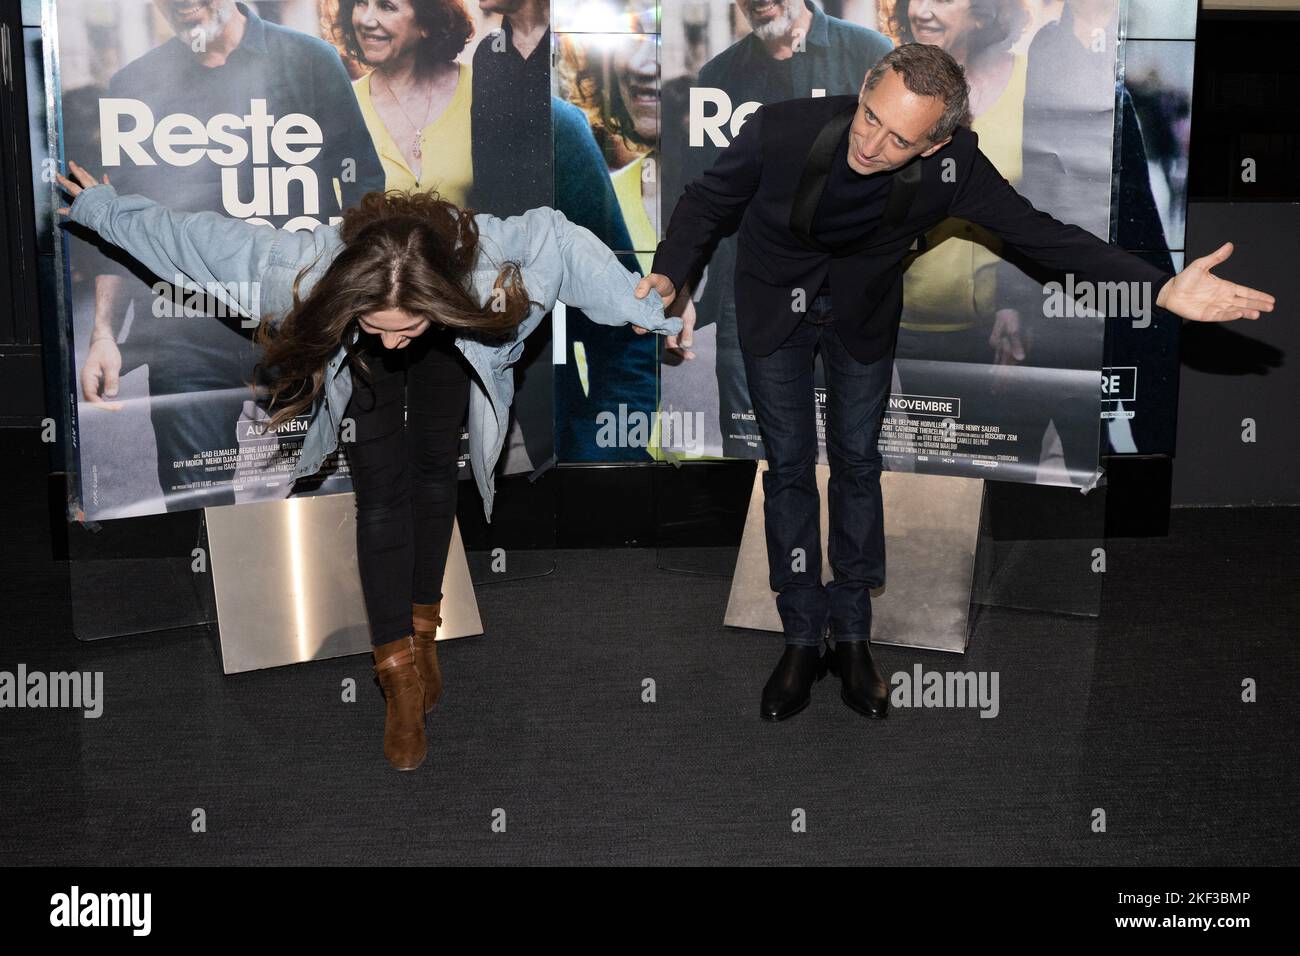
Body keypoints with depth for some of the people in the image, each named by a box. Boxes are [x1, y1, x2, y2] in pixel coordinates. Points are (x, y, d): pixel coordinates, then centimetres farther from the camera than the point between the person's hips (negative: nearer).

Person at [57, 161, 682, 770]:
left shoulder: (484, 258, -45)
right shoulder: (307, 265, -43)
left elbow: (555, 235, -25)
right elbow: (194, 235, -29)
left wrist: (645, 309, -21)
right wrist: (102, 210, -15)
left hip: (448, 354, 1)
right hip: (363, 374, -1)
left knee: (432, 477, 7)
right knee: (382, 499, -7)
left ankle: (420, 627, 25)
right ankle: (399, 672, -1)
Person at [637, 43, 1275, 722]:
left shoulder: (953, 165, -30)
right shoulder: (781, 130, -34)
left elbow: (1039, 234, -22)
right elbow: (709, 201, -15)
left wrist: (1162, 289, -32)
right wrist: (668, 273, -33)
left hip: (862, 311, 1)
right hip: (774, 303, -1)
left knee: (857, 462, 9)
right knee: (788, 464, 4)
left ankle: (852, 638, 25)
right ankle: (801, 641, 18)